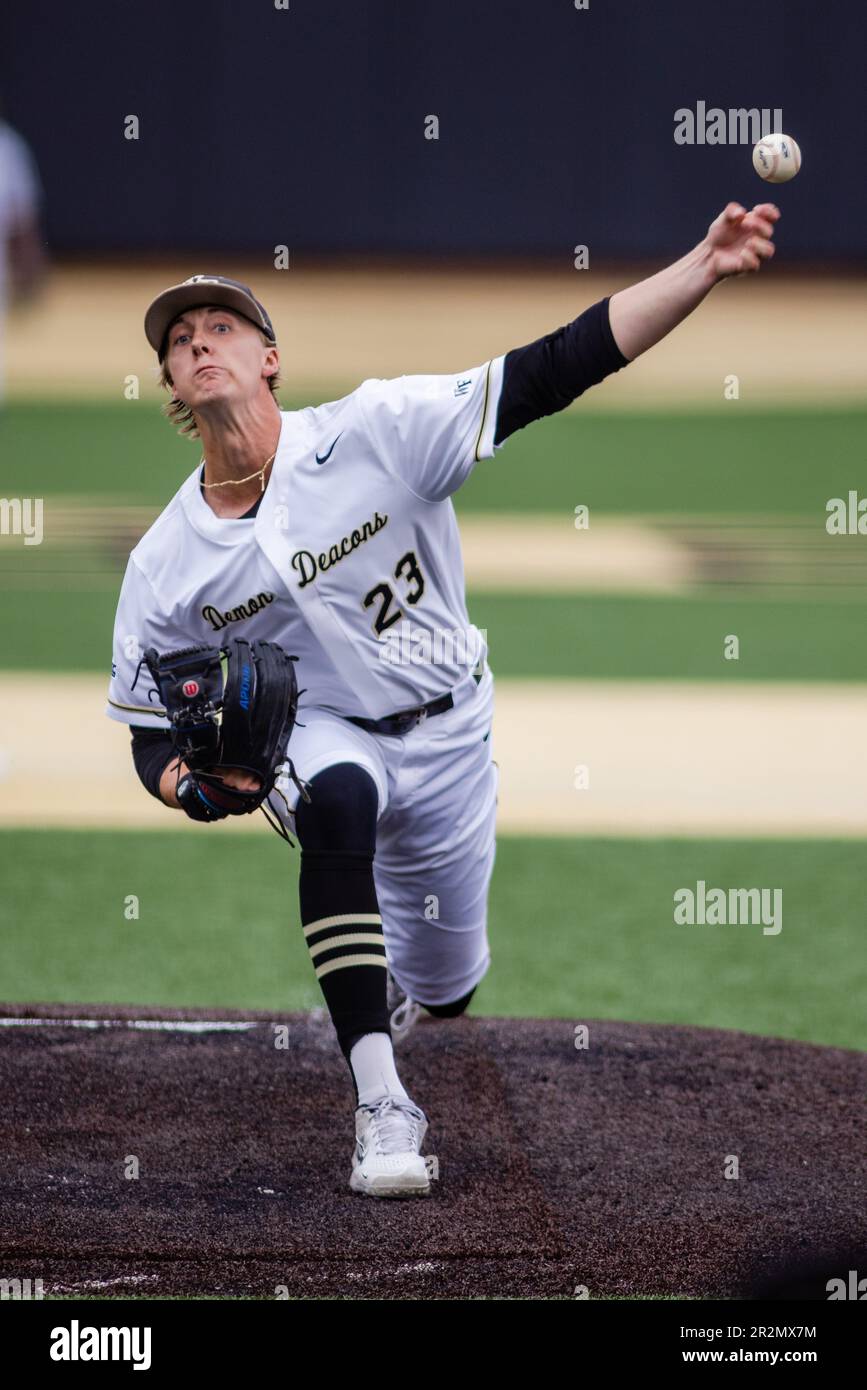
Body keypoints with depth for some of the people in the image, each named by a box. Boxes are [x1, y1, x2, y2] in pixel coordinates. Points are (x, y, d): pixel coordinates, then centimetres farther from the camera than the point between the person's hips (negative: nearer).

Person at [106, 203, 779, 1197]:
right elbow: (151, 734, -2)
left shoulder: (373, 432, -21)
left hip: (447, 738, 1)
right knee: (337, 800, -38)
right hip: (314, 734, -1)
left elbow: (551, 375, -28)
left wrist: (701, 269, -39)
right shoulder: (166, 565, -12)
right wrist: (195, 779, -27)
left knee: (445, 990, 13)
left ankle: (387, 1002, 56)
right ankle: (379, 1111, -39)